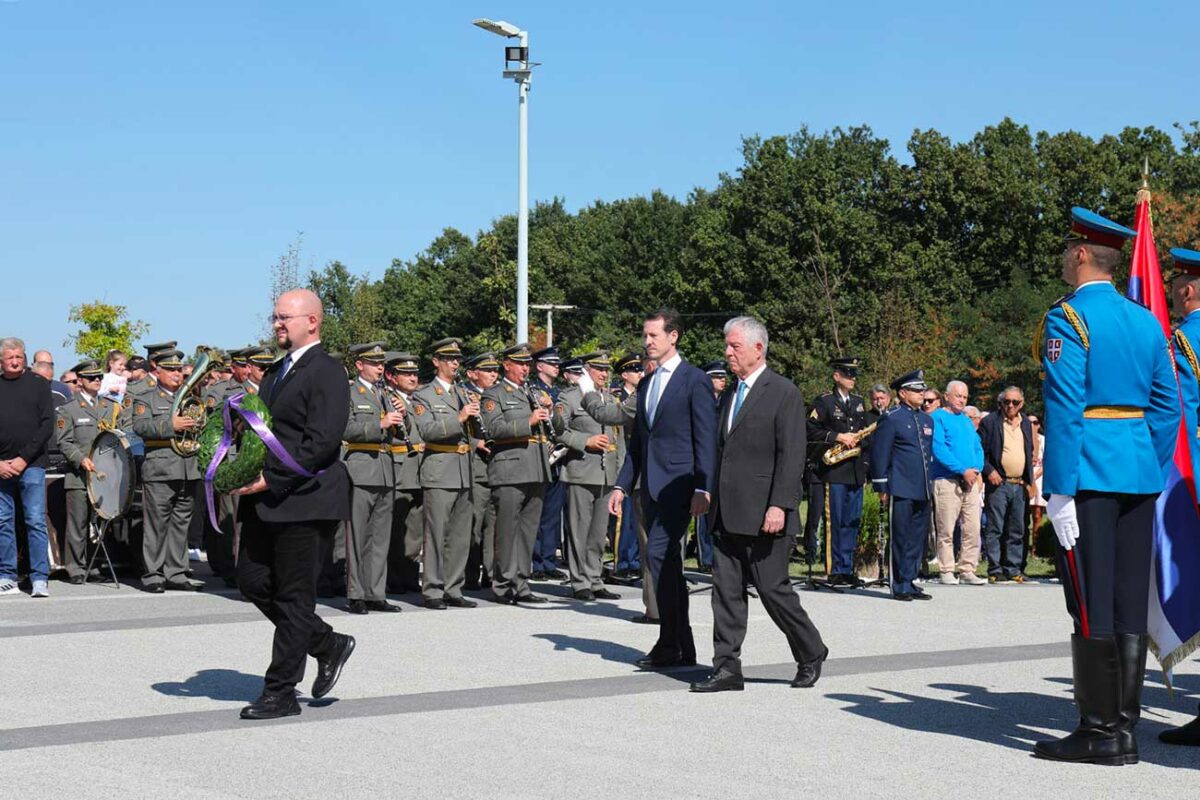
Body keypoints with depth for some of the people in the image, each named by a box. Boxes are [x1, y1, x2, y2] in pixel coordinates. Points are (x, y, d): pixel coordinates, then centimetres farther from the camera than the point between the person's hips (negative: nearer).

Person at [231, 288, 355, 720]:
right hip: (266, 499, 9)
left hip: (302, 499, -9)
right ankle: (328, 645, 24)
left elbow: (321, 440, -19)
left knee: (293, 595, -2)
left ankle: (280, 692, 6)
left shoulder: (326, 372, -10)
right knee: (253, 581, 8)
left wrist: (271, 478, -21)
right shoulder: (276, 371, 19)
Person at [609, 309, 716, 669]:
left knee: (660, 555, -17)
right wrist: (623, 485, 15)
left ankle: (669, 644, -12)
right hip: (651, 486, 8)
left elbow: (706, 438, -10)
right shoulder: (646, 384, 18)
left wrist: (702, 488, -17)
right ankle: (683, 648, 14)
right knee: (667, 562, 9)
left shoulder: (695, 380, -5)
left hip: (678, 483, -8)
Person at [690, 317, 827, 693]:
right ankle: (727, 669, 7)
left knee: (773, 588, -2)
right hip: (728, 515, 7)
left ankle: (811, 653, 19)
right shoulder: (730, 395, 17)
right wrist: (713, 499, 16)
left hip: (764, 516, -7)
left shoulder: (784, 393, -7)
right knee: (726, 589, 4)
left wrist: (779, 506, -20)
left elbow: (791, 455, -14)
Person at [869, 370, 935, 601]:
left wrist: (932, 486, 19)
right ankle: (900, 586, 3)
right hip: (901, 489, -7)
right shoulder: (891, 419, -5)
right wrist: (882, 488, -10)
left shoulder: (927, 420, 17)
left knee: (918, 538, 9)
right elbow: (879, 453, -7)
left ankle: (910, 582, 16)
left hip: (923, 491, 7)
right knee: (900, 538, -2)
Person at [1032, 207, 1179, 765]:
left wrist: (1059, 490, -15)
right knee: (1131, 606, 8)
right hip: (1139, 475, 7)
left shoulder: (1068, 319, -8)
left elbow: (1065, 409, -15)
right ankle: (1125, 729, 12)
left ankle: (1099, 733, 0)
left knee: (1092, 608, -3)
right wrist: (1154, 480, 17)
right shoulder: (1147, 323, 13)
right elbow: (1166, 406, 13)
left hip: (1088, 475, -7)